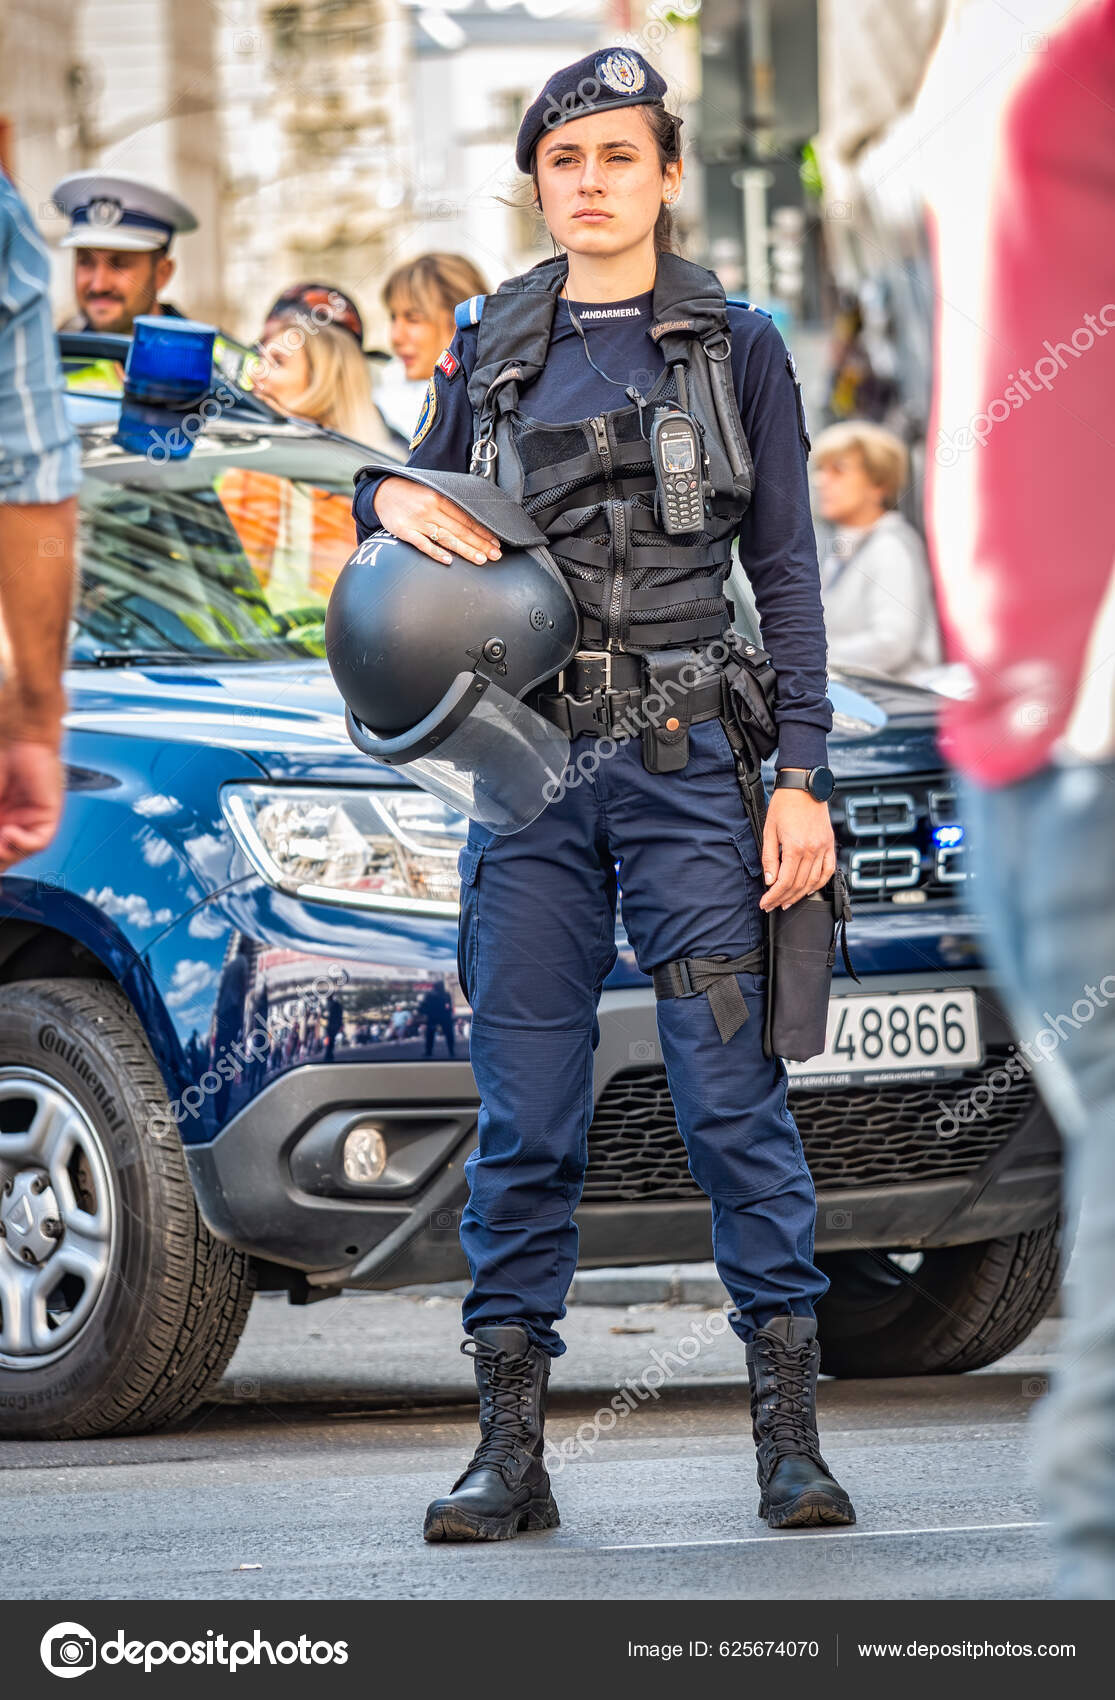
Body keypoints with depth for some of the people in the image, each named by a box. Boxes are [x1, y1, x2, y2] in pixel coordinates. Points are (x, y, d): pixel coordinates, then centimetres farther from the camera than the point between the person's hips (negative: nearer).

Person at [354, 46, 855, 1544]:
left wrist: (801, 774, -4)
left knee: (732, 1092, -7)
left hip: (688, 760, -3)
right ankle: (511, 1446, 5)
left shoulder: (736, 348, 6)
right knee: (524, 1111, 2)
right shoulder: (490, 351, 14)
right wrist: (391, 500, -4)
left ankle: (791, 1433, -4)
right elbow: (423, 503, 21)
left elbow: (787, 572, 5)